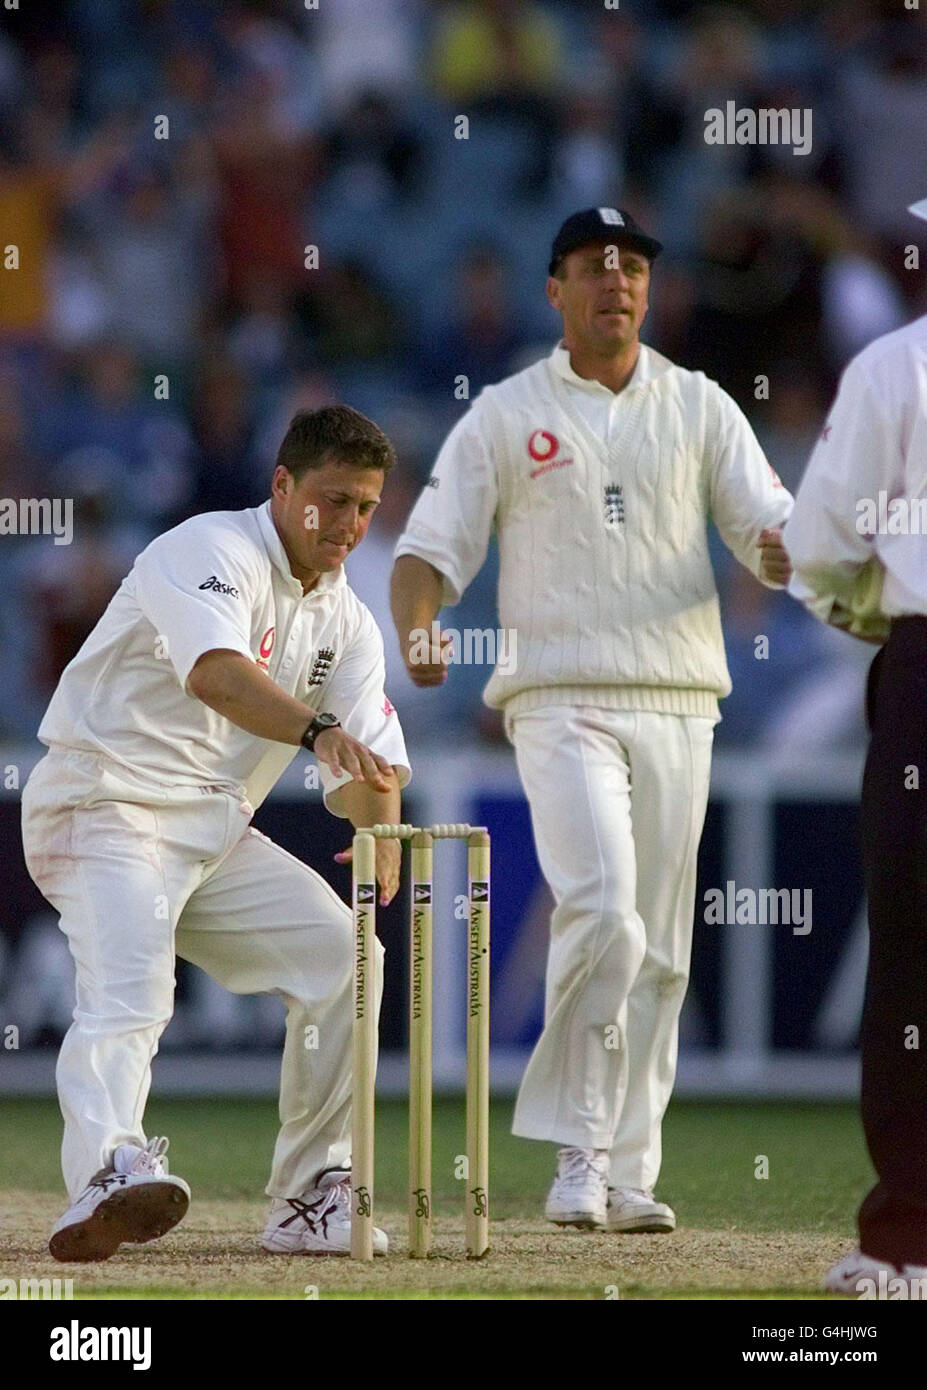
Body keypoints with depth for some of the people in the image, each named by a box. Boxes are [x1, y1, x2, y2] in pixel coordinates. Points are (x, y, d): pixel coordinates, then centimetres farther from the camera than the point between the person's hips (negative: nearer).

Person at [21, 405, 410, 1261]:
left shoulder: (347, 623, 13)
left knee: (341, 956, 0)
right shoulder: (212, 551, -13)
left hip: (216, 835, 8)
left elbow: (364, 770, 5)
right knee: (130, 990, -30)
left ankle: (309, 1202, 6)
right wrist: (319, 730, -50)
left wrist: (379, 821, -19)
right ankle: (109, 1174, -54)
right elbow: (215, 674, -33)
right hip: (106, 806, -8)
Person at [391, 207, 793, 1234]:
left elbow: (772, 534, 5)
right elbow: (430, 548, 2)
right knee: (602, 910, -21)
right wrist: (416, 633, -18)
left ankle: (628, 1172, 10)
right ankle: (578, 1148, -14)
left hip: (677, 705, 3)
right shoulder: (504, 416, 6)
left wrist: (782, 553, -20)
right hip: (560, 698, -3)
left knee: (659, 949, 4)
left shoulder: (700, 408, 11)